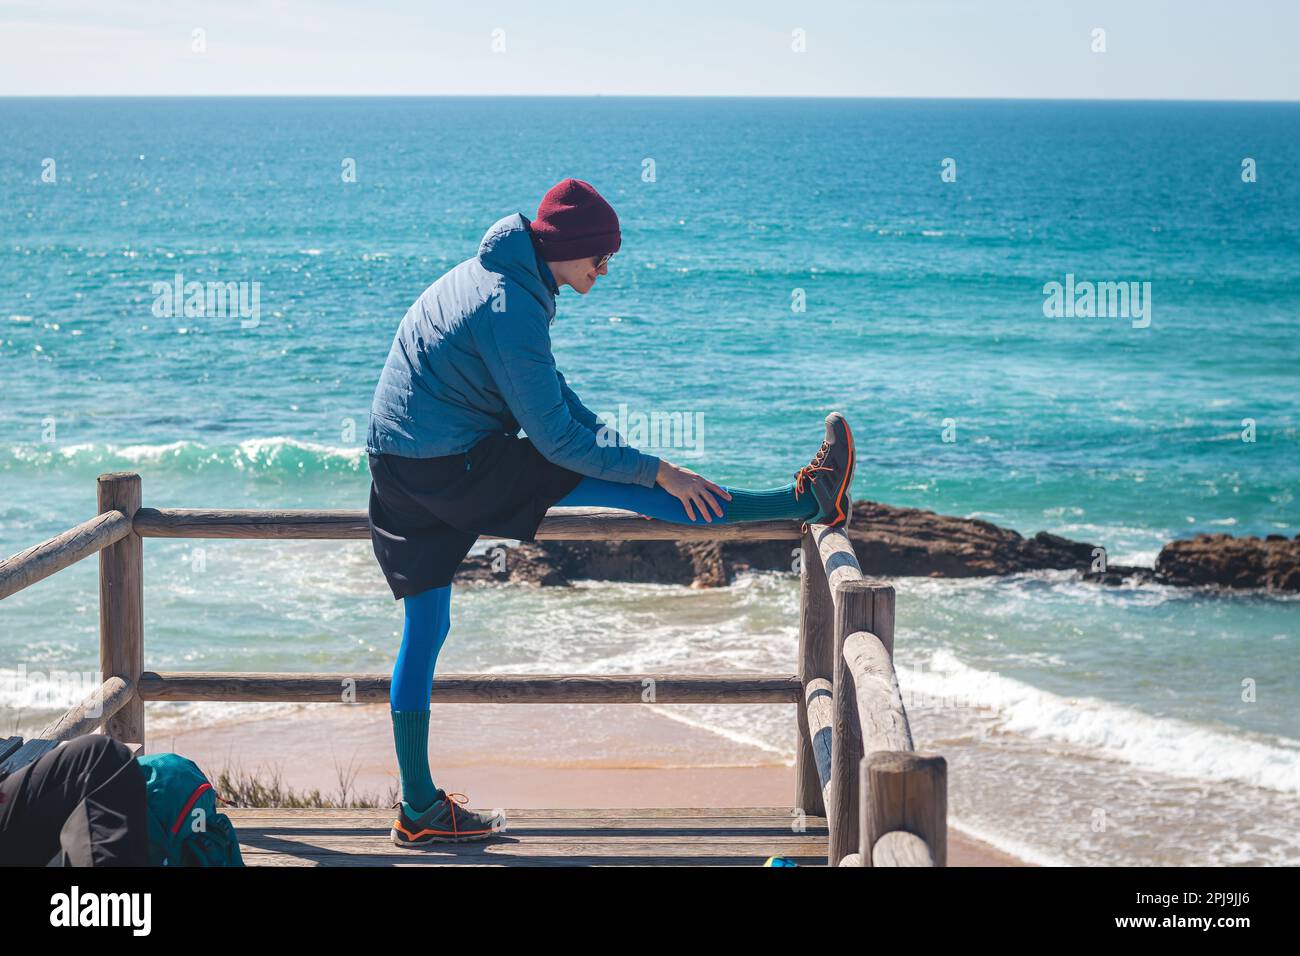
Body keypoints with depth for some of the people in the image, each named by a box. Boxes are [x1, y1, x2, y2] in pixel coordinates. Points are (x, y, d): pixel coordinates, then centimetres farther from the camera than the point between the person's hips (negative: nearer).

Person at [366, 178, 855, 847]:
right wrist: (656, 472, -16)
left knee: (424, 630, 12)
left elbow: (549, 393, 20)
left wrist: (613, 441, 13)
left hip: (401, 475, 10)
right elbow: (556, 437, -19)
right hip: (452, 468, -10)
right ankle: (807, 501, -8)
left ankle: (419, 808, 17)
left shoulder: (496, 276, 12)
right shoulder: (509, 308, -19)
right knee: (620, 484, -9)